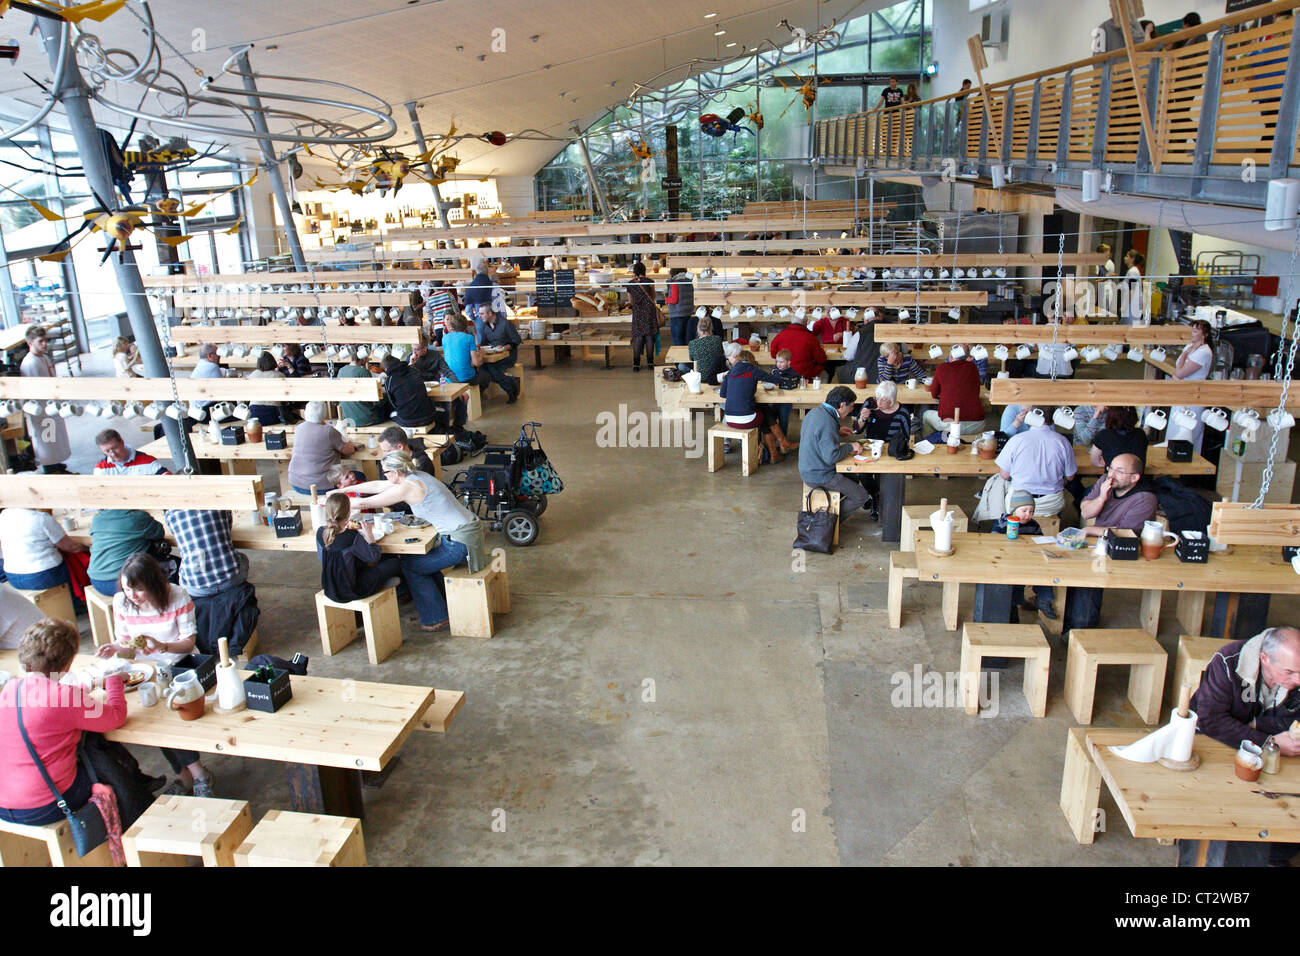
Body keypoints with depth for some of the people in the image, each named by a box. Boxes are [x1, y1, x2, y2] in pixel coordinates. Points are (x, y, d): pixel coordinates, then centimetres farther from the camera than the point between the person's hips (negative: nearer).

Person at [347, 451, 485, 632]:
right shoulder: (416, 476, 11)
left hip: (460, 542, -9)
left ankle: (436, 619, 11)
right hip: (468, 531, 9)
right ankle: (448, 602, 29)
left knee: (410, 566, 4)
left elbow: (363, 503, -8)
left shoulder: (407, 487, -15)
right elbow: (377, 485, 23)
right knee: (418, 557, 20)